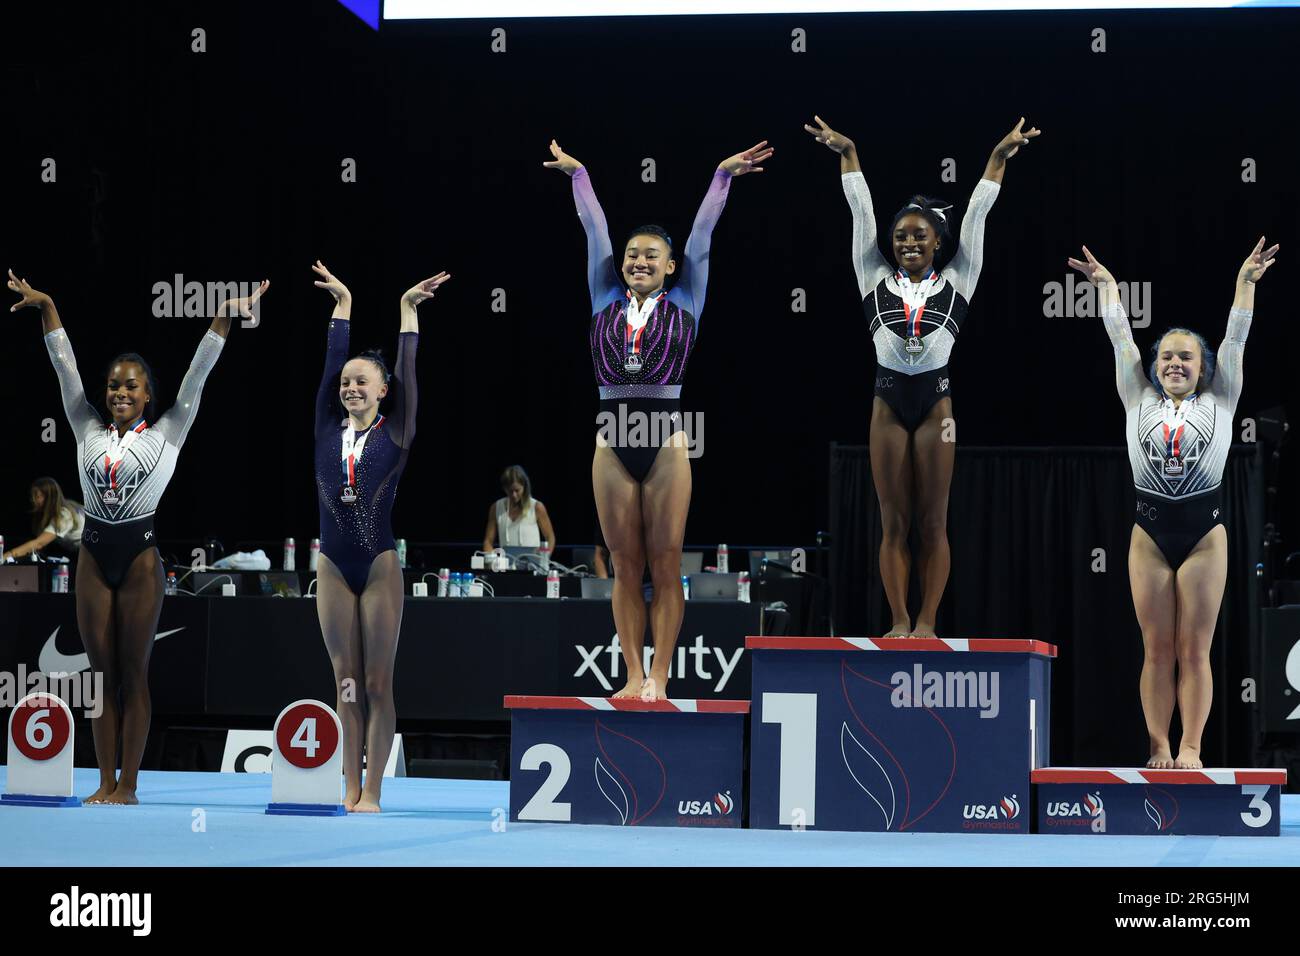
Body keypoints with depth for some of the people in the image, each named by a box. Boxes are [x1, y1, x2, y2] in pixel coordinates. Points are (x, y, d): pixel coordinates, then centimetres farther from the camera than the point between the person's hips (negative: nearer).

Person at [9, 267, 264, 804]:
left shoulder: (167, 433, 2)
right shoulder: (88, 430, 8)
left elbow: (197, 375, -5)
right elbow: (65, 366, 6)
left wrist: (224, 319, -13)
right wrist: (45, 308, 2)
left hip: (140, 555, -3)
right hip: (95, 553, 3)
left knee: (133, 674, 1)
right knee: (102, 673, 6)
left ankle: (128, 785, 3)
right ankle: (105, 782, 9)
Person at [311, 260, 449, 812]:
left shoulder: (394, 433, 0)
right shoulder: (328, 430, 6)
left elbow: (407, 373, -5)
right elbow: (331, 364, 6)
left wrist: (408, 312, -5)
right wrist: (342, 305, 8)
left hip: (379, 566, -3)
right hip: (333, 567, 3)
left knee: (377, 683, -2)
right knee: (346, 683, 6)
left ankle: (371, 793, -2)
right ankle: (349, 789, 8)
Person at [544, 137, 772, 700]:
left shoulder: (683, 304, 6)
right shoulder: (607, 303, 10)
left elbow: (702, 233, 5)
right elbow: (594, 230, 16)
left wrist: (723, 175, 6)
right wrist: (578, 175, 22)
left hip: (665, 443, -2)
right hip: (612, 445, 2)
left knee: (666, 566, -1)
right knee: (625, 568, 4)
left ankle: (659, 676, 0)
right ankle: (633, 674, 7)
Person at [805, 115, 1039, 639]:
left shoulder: (956, 279, 6)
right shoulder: (876, 277, 8)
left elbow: (976, 212, 5)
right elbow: (862, 211, 9)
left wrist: (999, 156, 3)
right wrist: (847, 154, 8)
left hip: (935, 401, -1)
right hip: (888, 401, 1)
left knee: (933, 522, 2)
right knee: (893, 522, 3)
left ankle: (927, 622, 4)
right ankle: (900, 621, 7)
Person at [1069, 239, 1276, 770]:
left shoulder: (1218, 401, 7)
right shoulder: (1140, 400, 9)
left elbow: (1234, 338, 3)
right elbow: (1120, 338, 11)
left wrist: (1247, 281, -1)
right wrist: (1106, 286, 12)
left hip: (1204, 531, -1)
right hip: (1150, 531, 1)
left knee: (1195, 649, 0)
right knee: (1157, 649, 2)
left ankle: (1190, 749, 2)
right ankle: (1159, 750, 4)